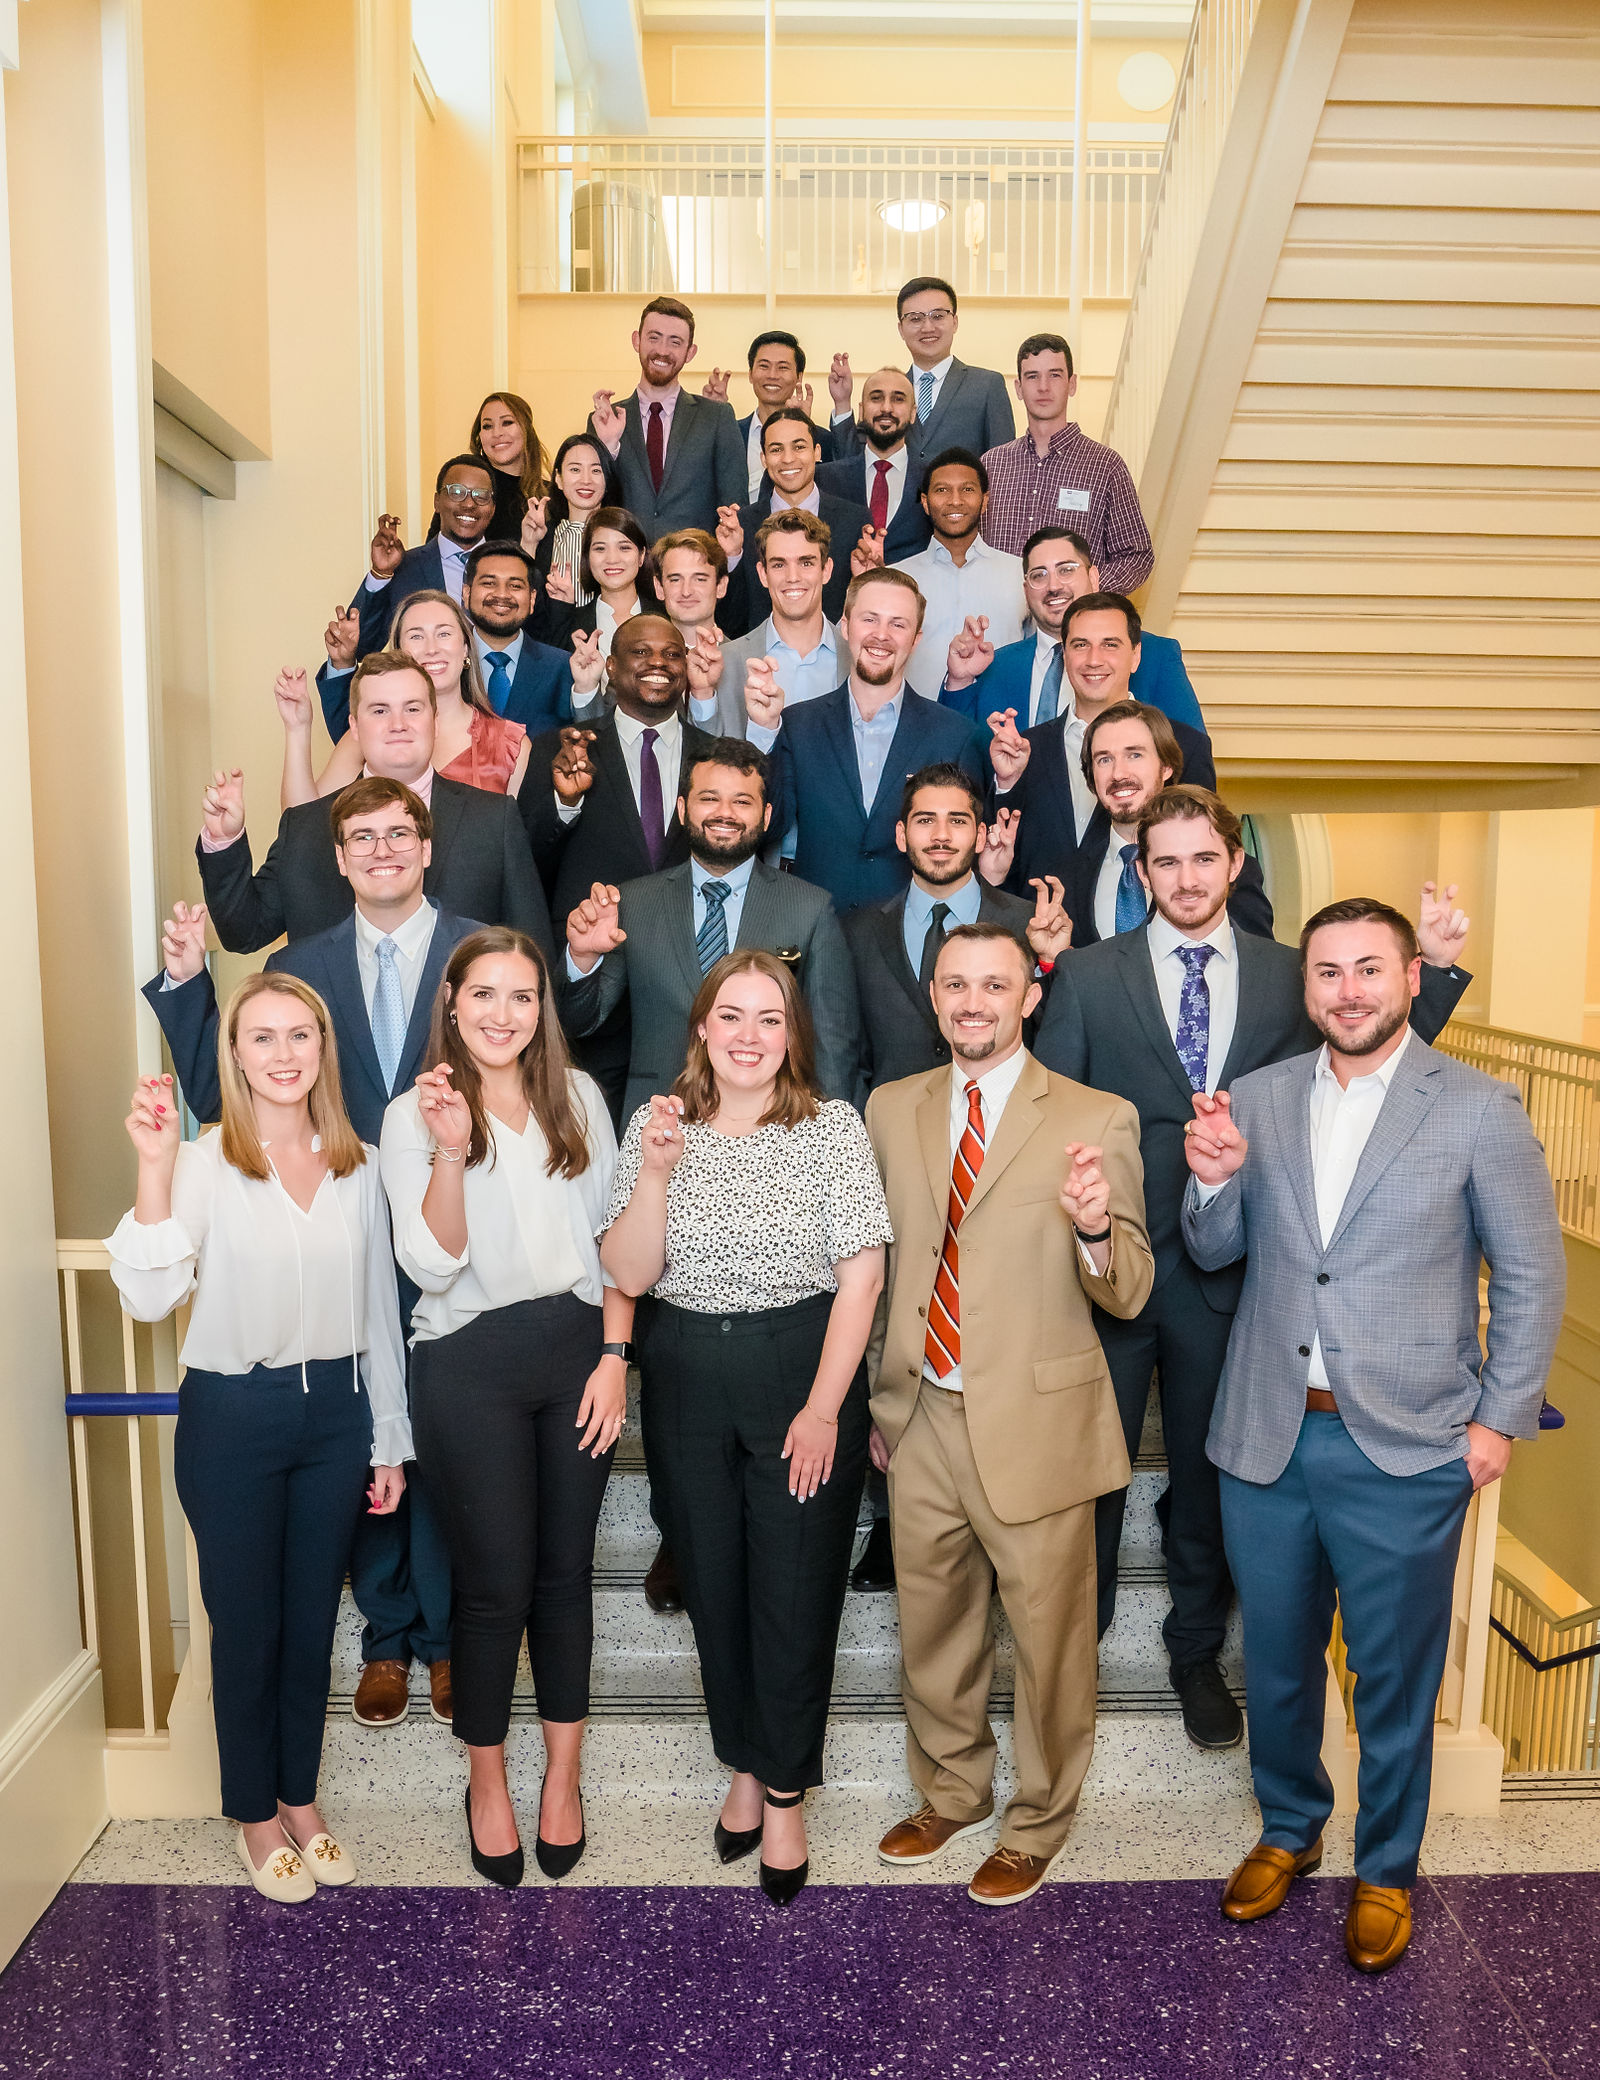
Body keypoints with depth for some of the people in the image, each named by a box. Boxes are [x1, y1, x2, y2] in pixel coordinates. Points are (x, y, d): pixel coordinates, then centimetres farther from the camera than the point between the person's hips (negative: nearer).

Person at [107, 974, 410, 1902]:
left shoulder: (360, 1166, 2)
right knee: (247, 1622, 11)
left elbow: (380, 1308, 7)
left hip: (336, 1411, 3)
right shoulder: (203, 1163, -9)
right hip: (234, 1415, -3)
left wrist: (390, 1440, 9)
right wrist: (154, 1170, -30)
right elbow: (151, 1299, -19)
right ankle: (255, 1812, 33)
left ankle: (301, 1796, 37)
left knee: (313, 1617, 15)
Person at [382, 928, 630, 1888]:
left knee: (566, 1573, 11)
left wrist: (614, 1353, -1)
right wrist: (450, 1151, -26)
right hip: (471, 1364, -3)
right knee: (496, 1585, 5)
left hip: (578, 1349, 3)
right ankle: (488, 1780, 30)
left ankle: (563, 1776, 31)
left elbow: (611, 1232, 7)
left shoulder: (578, 1096, 6)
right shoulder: (414, 1115, -4)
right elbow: (432, 1266, -13)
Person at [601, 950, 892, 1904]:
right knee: (713, 1585, 15)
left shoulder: (833, 1126, -6)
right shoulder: (659, 1127, 0)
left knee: (796, 1591, 7)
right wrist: (654, 1173, -20)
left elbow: (861, 1274, -9)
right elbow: (628, 1274, -5)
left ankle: (786, 1792, 29)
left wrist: (824, 1407, -13)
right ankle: (744, 1764, 39)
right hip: (686, 1383, 3)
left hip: (804, 1370, -2)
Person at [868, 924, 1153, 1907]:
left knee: (1048, 1636, 12)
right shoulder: (891, 1109, 4)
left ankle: (1037, 1824, 38)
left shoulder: (1098, 1118, -9)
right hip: (920, 1419, 4)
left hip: (1034, 1423, -4)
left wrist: (1097, 1227, -32)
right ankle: (951, 1795, 46)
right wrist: (879, 1394, 14)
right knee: (932, 1630, 21)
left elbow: (1128, 1294, -11)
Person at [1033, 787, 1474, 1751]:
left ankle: (1197, 1650, 39)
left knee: (1210, 1468, 17)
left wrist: (1438, 969, -7)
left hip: (1228, 1266, 1)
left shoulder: (1289, 976, 3)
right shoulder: (1088, 976, -2)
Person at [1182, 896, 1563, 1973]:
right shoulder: (1257, 1099, 3)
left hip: (1402, 1448, -3)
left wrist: (1500, 1419, -5)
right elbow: (1215, 1254, 8)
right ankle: (1288, 1830, 44)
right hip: (1267, 1437, 3)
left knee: (1395, 1679, 14)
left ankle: (1385, 1872, 37)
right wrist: (1214, 1181, -13)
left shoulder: (1479, 1109, -7)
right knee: (1276, 1661, 19)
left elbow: (1532, 1276, -2)